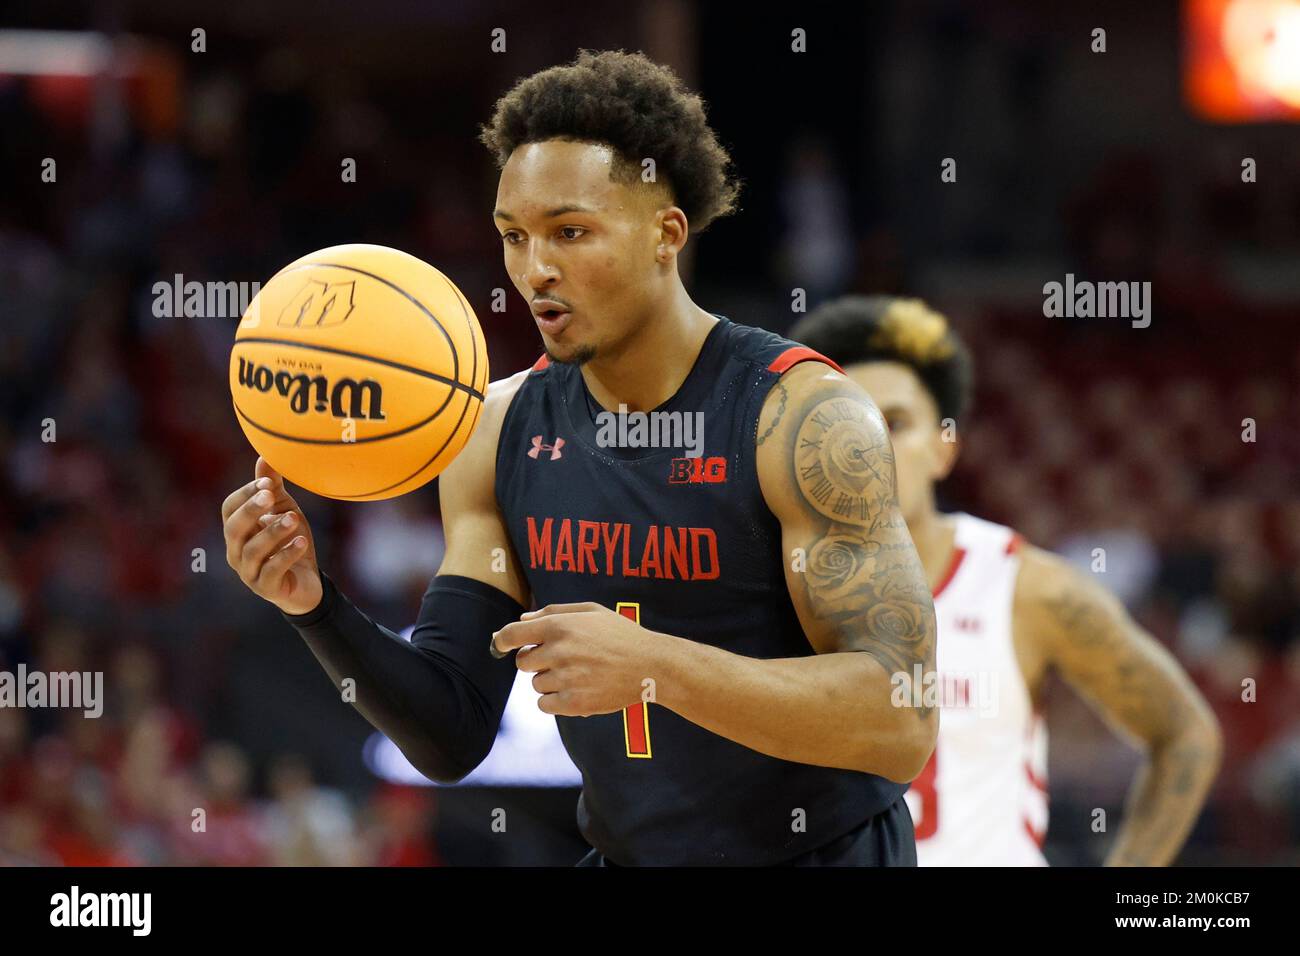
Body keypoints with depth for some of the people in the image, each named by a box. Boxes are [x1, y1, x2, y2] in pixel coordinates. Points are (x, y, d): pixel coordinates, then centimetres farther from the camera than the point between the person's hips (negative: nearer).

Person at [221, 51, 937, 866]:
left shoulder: (803, 414, -16)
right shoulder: (500, 435, 1)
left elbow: (903, 723, -23)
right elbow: (452, 736, 2)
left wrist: (654, 664, -32)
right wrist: (317, 607, -15)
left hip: (819, 850, -5)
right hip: (623, 855, 5)